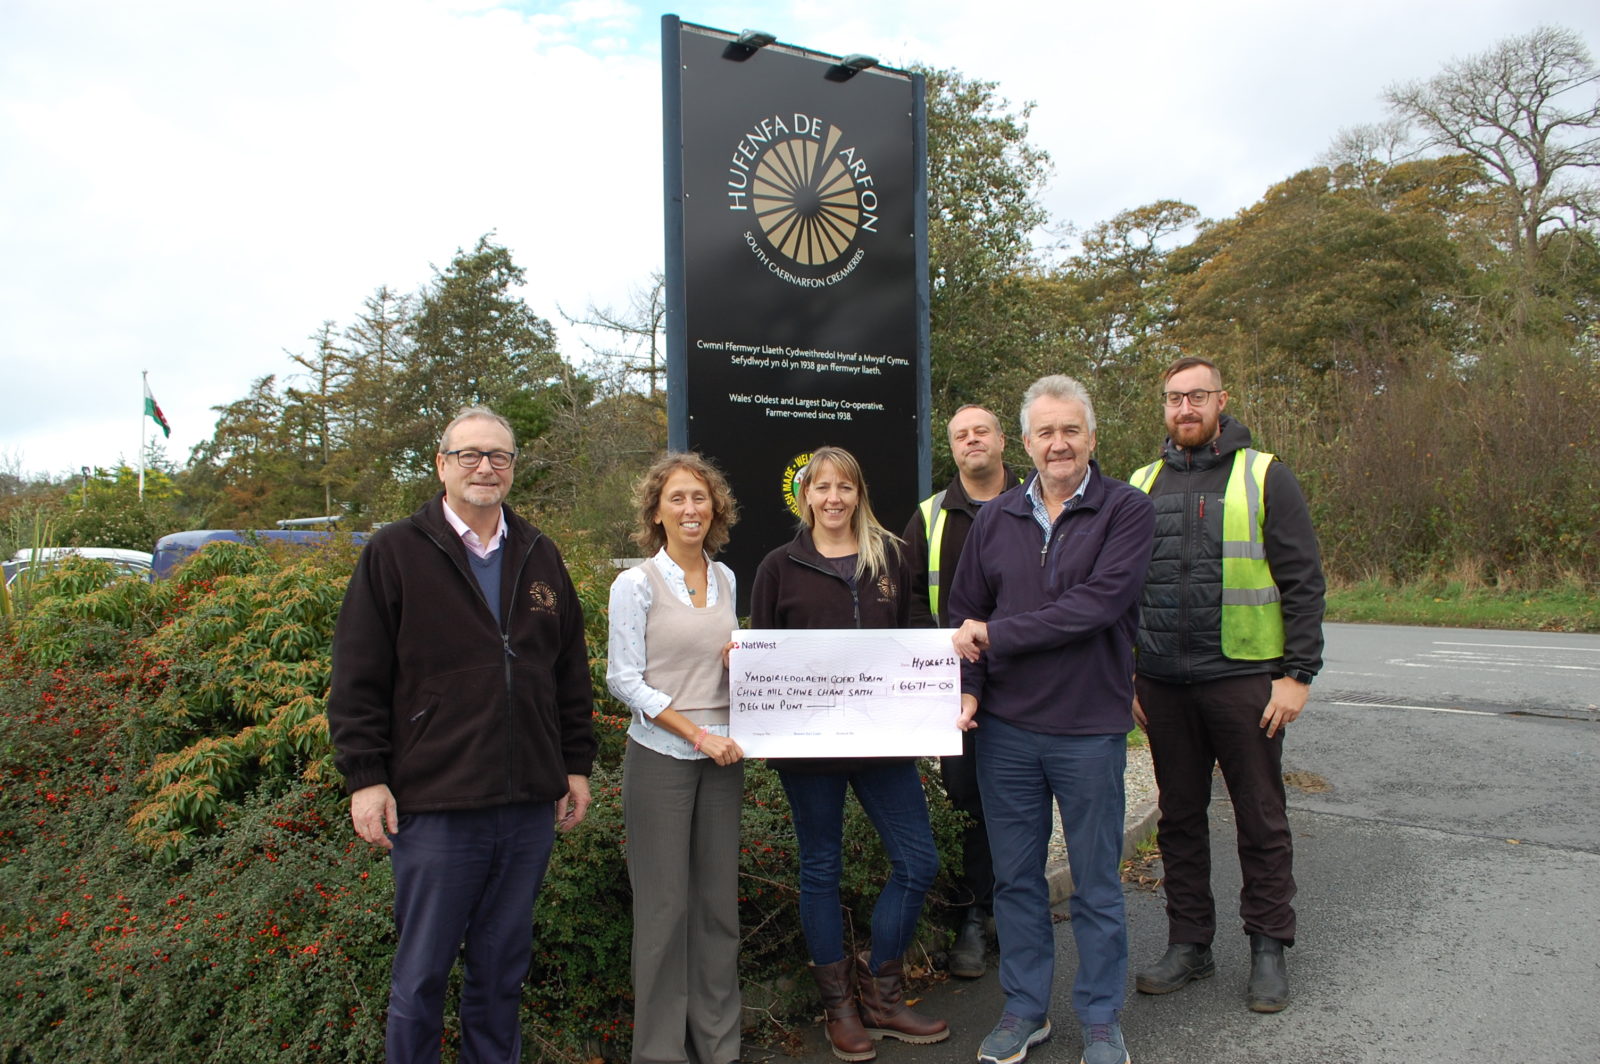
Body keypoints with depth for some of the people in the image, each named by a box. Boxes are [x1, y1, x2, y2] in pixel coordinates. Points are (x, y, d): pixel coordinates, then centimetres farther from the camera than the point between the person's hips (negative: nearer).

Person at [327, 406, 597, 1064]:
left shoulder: (540, 557, 11)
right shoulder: (396, 552, -2)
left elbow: (570, 671, 14)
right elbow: (357, 679, -4)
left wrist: (576, 764, 12)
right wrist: (365, 776, -8)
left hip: (529, 805, 4)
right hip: (433, 805, -4)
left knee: (503, 967, 17)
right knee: (421, 972, 9)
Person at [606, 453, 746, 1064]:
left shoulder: (725, 579, 9)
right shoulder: (637, 585, -6)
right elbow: (624, 679, -9)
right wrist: (697, 735, -14)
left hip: (723, 756, 5)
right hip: (661, 756, -5)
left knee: (718, 899, 11)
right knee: (664, 905, 2)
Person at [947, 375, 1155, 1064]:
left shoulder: (1127, 512, -6)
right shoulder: (996, 519, 6)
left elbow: (1096, 605, -19)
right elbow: (963, 613, 8)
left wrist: (994, 634, -16)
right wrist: (967, 688, -8)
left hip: (1090, 730, -3)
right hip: (1004, 729, 3)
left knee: (1096, 885, 11)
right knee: (1016, 878, 14)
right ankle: (1024, 1009, 32)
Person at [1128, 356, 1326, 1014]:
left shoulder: (1264, 477, 0)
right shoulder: (1143, 486, 11)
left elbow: (1303, 583, -3)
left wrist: (1297, 674, -10)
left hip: (1244, 679, -3)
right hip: (1163, 686, 4)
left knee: (1261, 818, 7)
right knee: (1180, 817, 12)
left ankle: (1268, 947, 22)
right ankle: (1189, 942, 24)